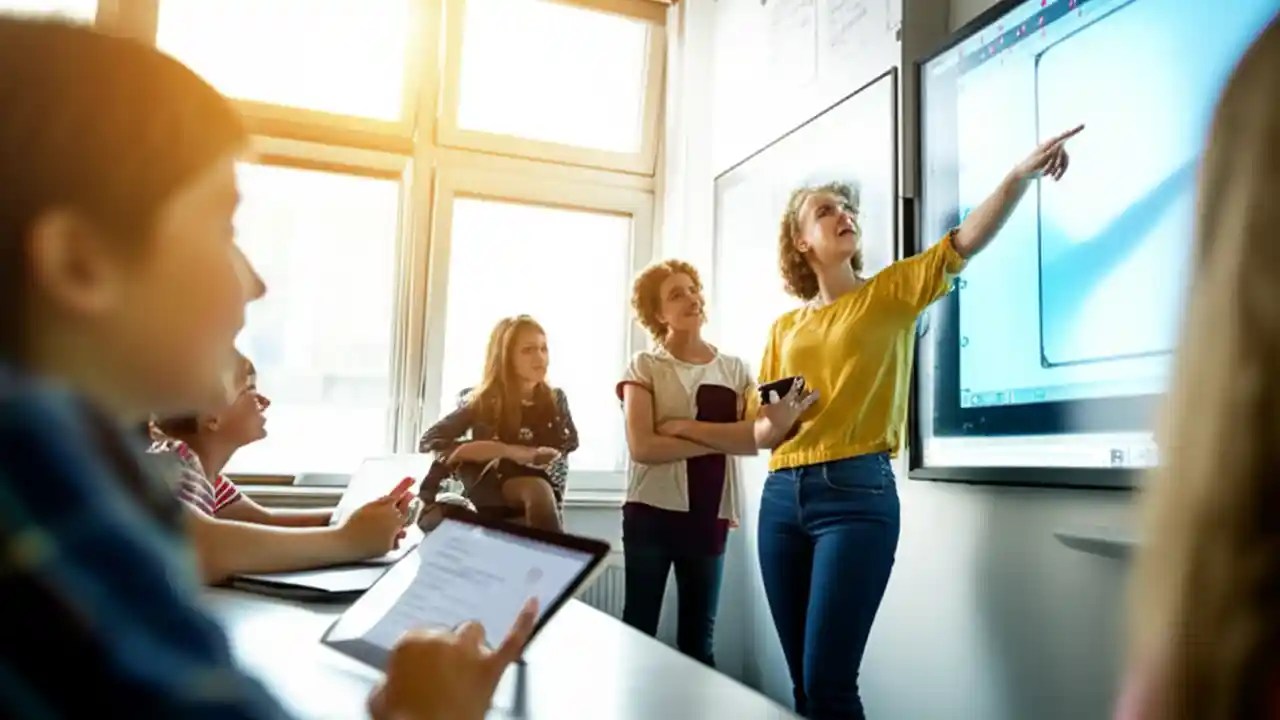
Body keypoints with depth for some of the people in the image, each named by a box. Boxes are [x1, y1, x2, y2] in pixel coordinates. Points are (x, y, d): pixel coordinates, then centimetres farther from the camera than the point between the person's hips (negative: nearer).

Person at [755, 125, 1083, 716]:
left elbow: (967, 240, -12)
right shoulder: (784, 328, 13)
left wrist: (1022, 174, -26)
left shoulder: (891, 292, 5)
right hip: (782, 496, 4)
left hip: (857, 494, -4)